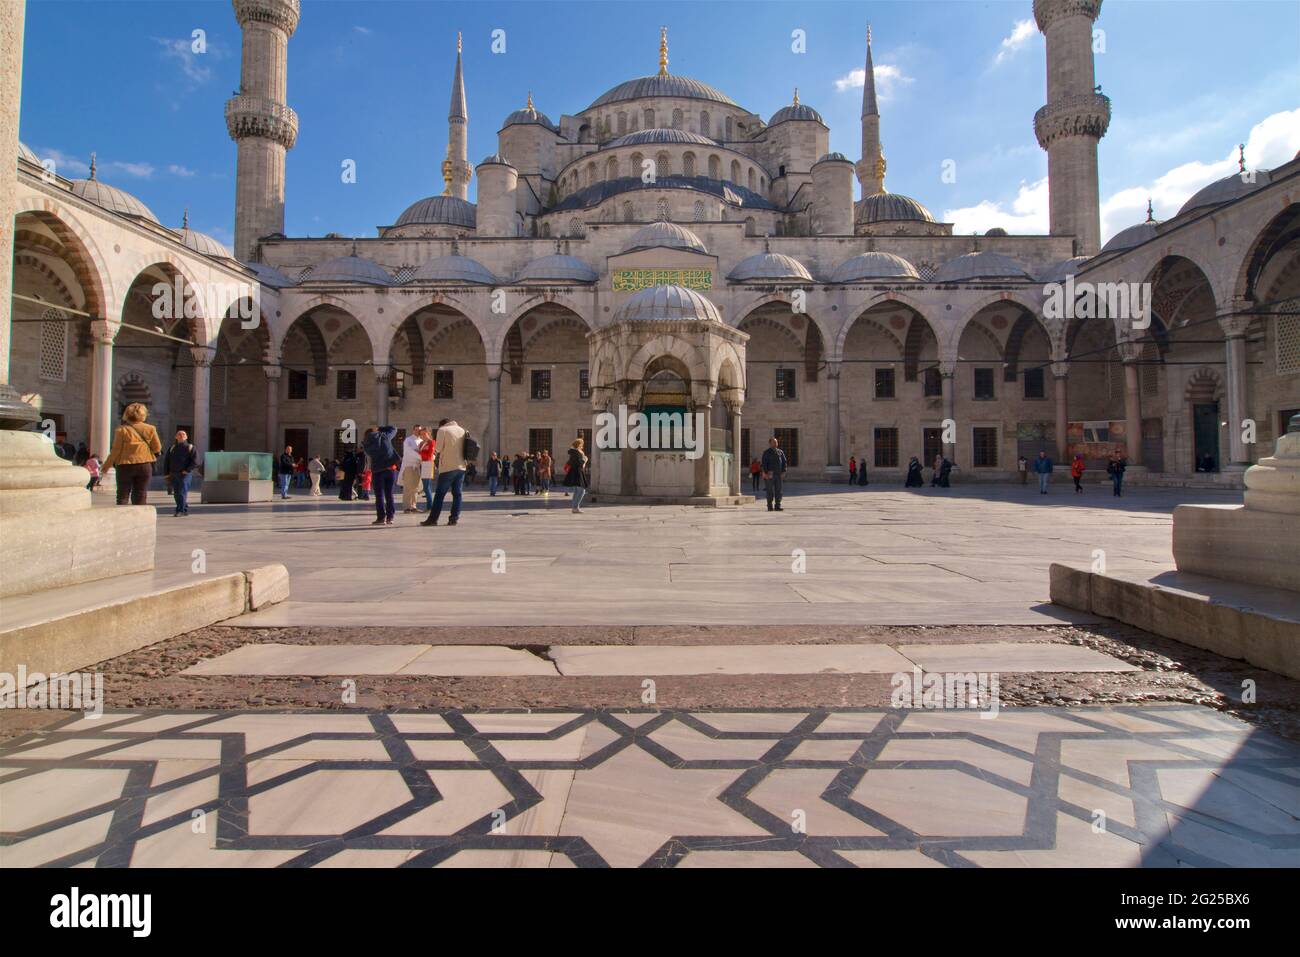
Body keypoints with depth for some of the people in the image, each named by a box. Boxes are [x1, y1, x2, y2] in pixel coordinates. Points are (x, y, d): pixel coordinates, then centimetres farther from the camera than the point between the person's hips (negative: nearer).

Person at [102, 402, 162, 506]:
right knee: (141, 495, 7)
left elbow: (116, 450, -5)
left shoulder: (122, 430, -7)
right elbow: (157, 448, -1)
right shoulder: (150, 429, -2)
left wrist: (107, 465, 7)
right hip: (145, 465, 1)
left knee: (123, 495, 8)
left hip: (125, 466, -1)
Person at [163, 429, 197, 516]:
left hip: (184, 474, -6)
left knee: (182, 492, -12)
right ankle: (185, 510, 16)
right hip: (173, 474, 6)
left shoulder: (190, 448, 2)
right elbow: (166, 460, 18)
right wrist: (166, 473, 10)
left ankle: (180, 510, -13)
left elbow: (195, 460, -7)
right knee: (176, 493, 8)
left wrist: (187, 470, -13)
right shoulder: (172, 448, 15)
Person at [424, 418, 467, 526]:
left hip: (448, 467, -5)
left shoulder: (442, 430, -3)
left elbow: (439, 448, -5)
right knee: (457, 494, 7)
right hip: (461, 467, 5)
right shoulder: (462, 430, 13)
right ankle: (454, 518, 4)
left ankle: (433, 518, 1)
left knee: (440, 494, 0)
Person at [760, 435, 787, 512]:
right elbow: (764, 463, -3)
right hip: (770, 474, -4)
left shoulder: (780, 452, 15)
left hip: (779, 474, 4)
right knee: (770, 491, -1)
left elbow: (784, 462, 13)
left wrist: (783, 472, 1)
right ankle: (770, 507, 3)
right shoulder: (766, 452, 3)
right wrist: (766, 473, -12)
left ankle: (778, 506, 7)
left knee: (778, 490, 3)